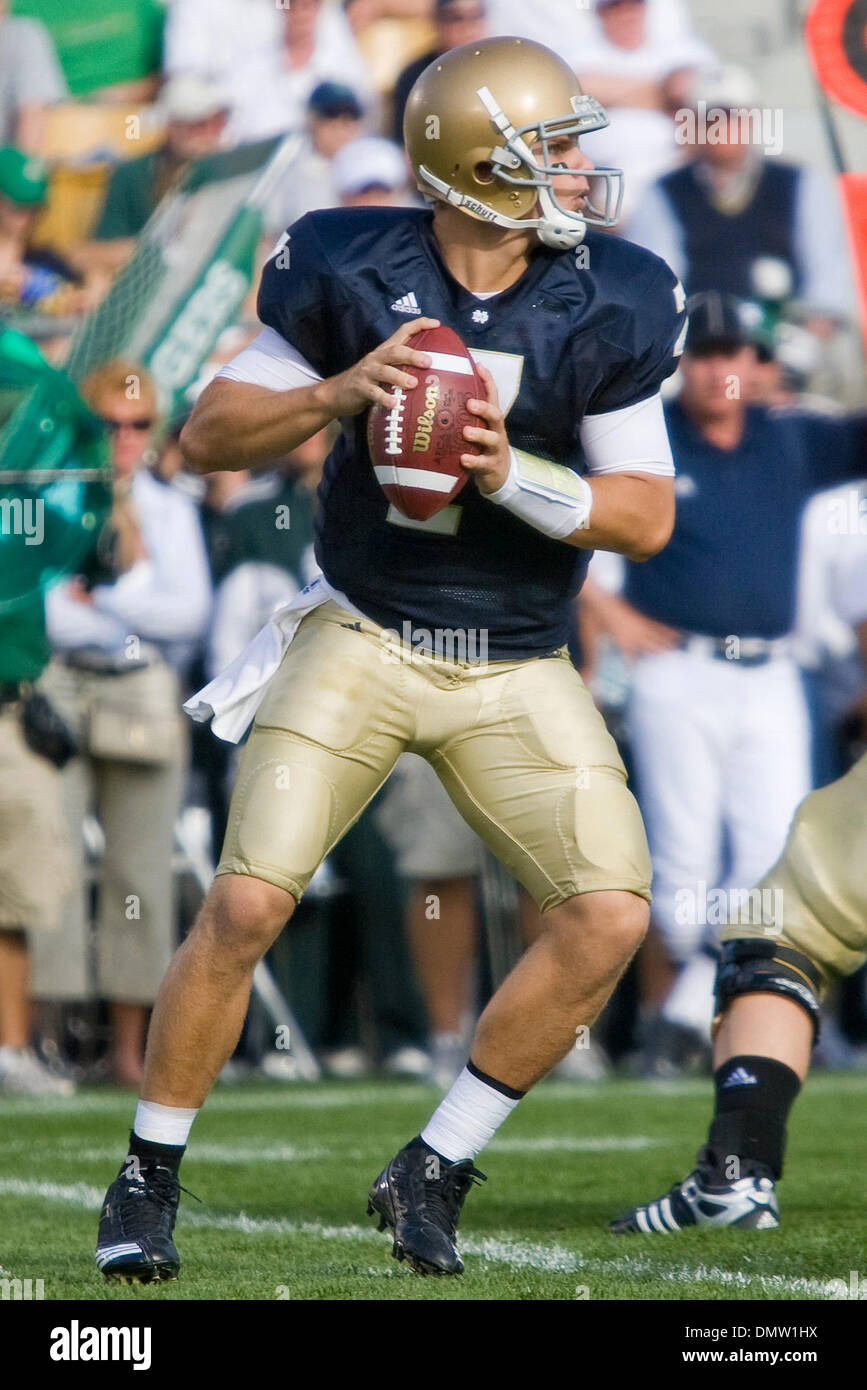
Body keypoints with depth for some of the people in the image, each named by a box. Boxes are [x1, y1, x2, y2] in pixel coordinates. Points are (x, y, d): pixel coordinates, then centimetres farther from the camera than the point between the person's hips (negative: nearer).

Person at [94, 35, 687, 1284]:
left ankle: (434, 1174, 2)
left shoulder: (608, 309, -8)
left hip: (517, 674, 2)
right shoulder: (352, 274, -10)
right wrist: (336, 395, -22)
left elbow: (648, 518, -6)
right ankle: (149, 1180, 7)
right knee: (245, 906, -13)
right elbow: (208, 436, -4)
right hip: (360, 643, -2)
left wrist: (513, 476, -24)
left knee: (611, 914, -14)